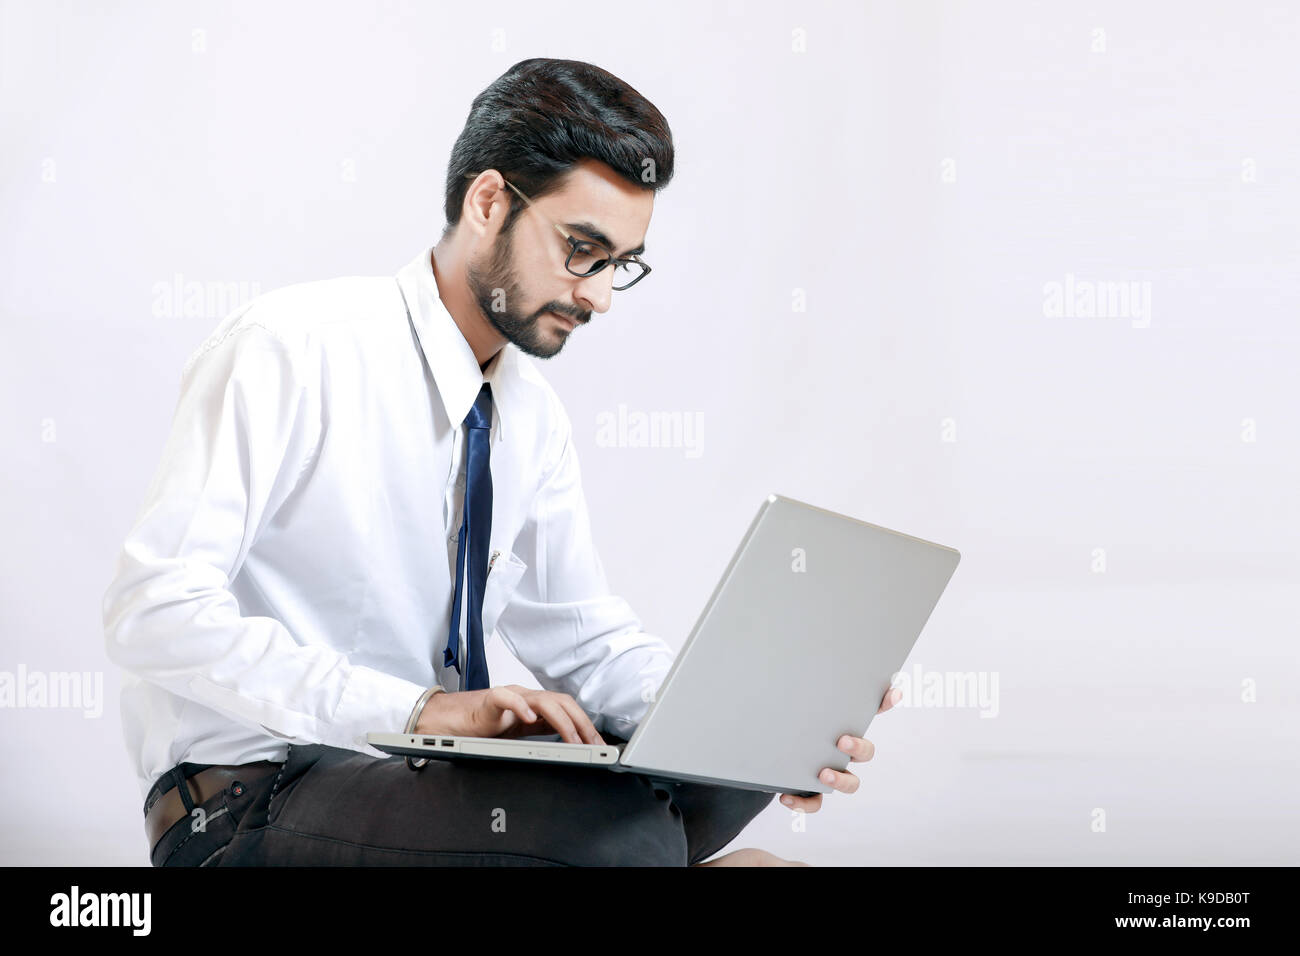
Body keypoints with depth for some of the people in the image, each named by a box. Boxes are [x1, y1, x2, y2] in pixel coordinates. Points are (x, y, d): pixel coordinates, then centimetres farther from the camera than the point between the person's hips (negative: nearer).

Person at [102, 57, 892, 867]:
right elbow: (157, 610, -22)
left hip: (425, 774, 8)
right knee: (613, 827, -31)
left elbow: (585, 638, 12)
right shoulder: (294, 349, -14)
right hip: (249, 797, -8)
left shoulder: (532, 420, 10)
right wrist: (420, 709, -30)